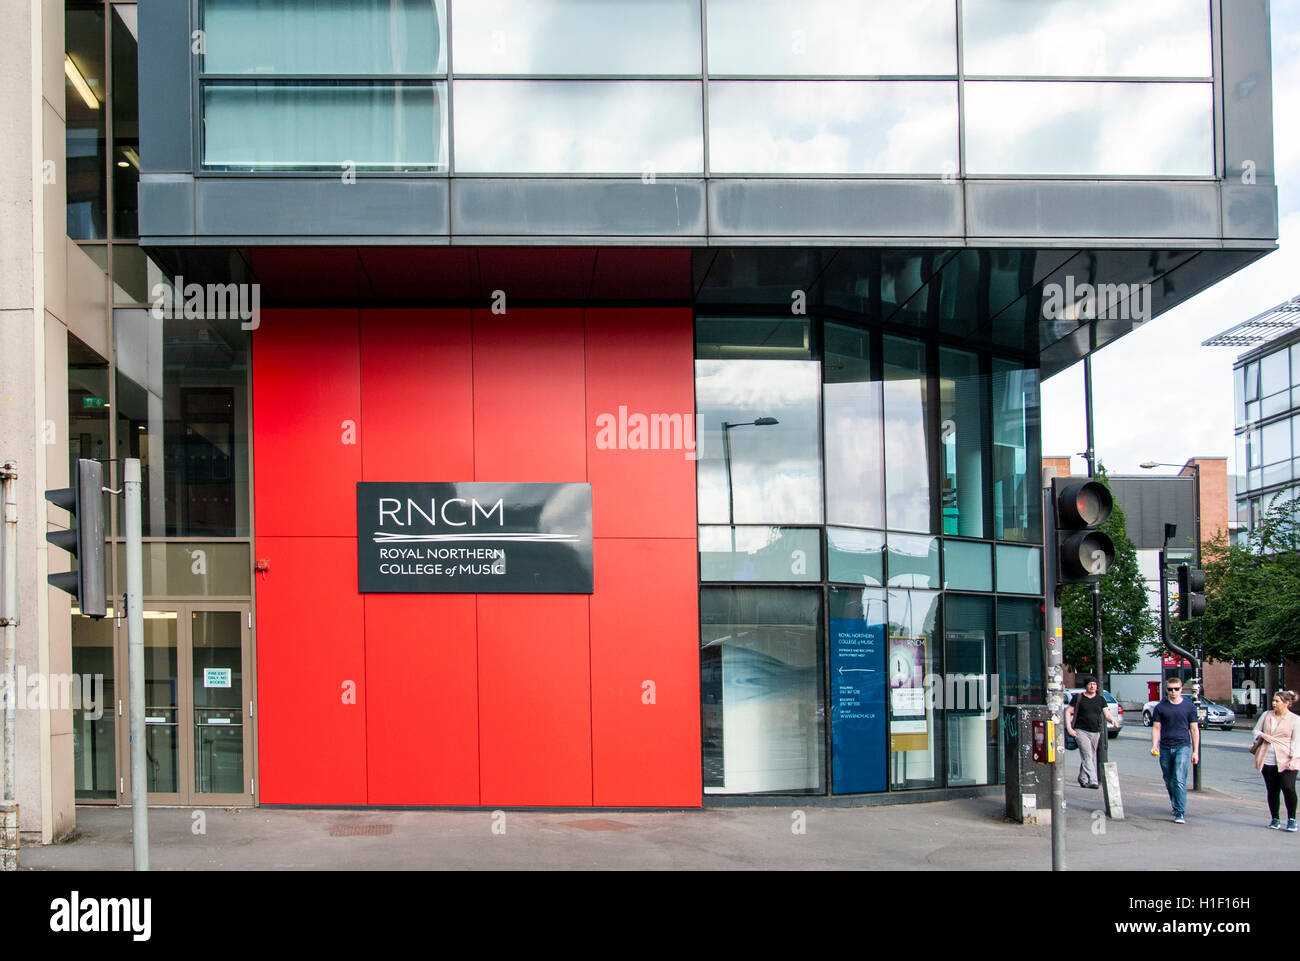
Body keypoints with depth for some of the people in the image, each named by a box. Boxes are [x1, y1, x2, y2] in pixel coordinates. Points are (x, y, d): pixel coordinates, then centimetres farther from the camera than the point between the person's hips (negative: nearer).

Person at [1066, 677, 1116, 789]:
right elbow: (1068, 712, 1)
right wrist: (1069, 728, -10)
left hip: (1095, 732, 4)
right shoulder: (1078, 698, 0)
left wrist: (1113, 720, -21)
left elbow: (1107, 714, 2)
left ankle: (1083, 779, 28)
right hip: (1081, 731, -4)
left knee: (1092, 757, 11)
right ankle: (1093, 781, -21)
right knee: (1087, 755, -14)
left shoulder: (1100, 699, 9)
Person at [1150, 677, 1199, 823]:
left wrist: (1196, 751, 4)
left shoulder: (1189, 707, 5)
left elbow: (1194, 730, 8)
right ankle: (1176, 806, 31)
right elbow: (1156, 728, 6)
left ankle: (1180, 813, -17)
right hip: (1165, 748, 3)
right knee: (1169, 782, 11)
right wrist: (1154, 745, -9)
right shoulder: (1160, 707, 6)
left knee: (1179, 780, -16)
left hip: (1183, 746, -2)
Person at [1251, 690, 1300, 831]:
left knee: (1288, 788, -17)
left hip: (1286, 761, -4)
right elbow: (1256, 730, 18)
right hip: (1267, 760, 4)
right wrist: (1263, 736, -4)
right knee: (1272, 791, 5)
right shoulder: (1266, 716, 12)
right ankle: (1275, 819, 18)